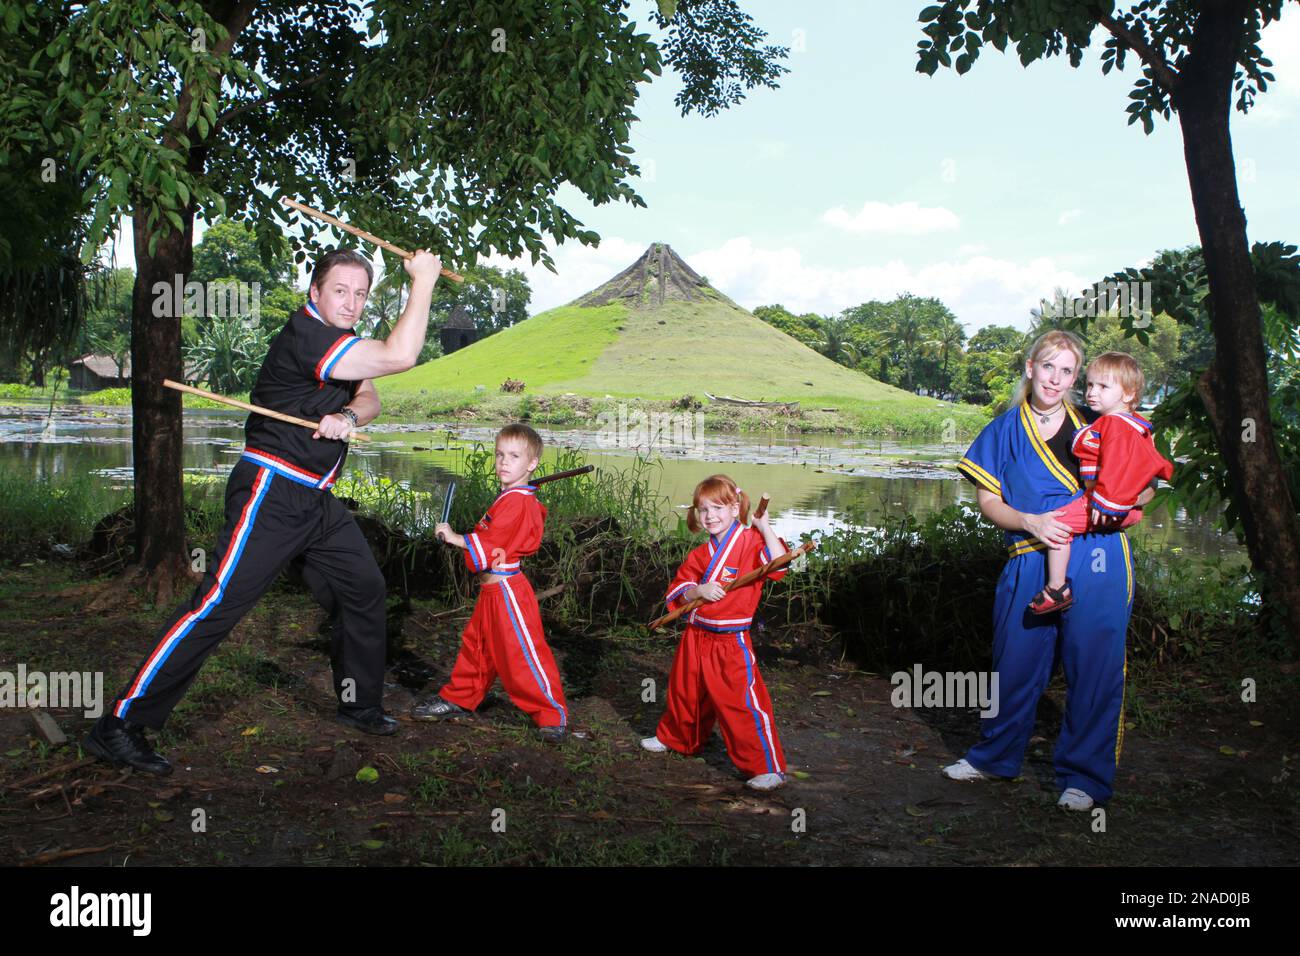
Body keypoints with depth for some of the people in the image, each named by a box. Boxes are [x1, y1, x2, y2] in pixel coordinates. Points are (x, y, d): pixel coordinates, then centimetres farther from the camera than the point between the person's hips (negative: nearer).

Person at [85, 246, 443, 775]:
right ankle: (119, 726, -6)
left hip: (316, 499, 10)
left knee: (365, 588, 13)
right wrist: (422, 282, -20)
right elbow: (399, 356, -28)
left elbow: (370, 397, 13)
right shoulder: (305, 336, -20)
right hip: (269, 495, -10)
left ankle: (360, 703, 29)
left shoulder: (340, 342, 12)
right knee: (216, 606, -13)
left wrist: (348, 415, -11)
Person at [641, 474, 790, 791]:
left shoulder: (751, 542, -9)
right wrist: (698, 590, -14)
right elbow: (677, 592, 6)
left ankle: (769, 768, -2)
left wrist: (764, 526, -24)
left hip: (731, 645, -6)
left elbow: (778, 565, -26)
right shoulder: (701, 554, 8)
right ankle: (675, 738, 49)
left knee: (742, 704, -11)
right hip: (696, 638, 7)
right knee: (684, 693, 23)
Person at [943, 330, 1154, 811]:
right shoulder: (1004, 431, 10)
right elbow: (988, 501, 6)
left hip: (1095, 562, -1)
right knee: (1015, 663, 10)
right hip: (1029, 566, 1)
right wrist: (1030, 521, -12)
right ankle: (994, 756, 31)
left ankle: (1084, 777, 16)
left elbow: (1145, 486, 13)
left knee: (1093, 669, 1)